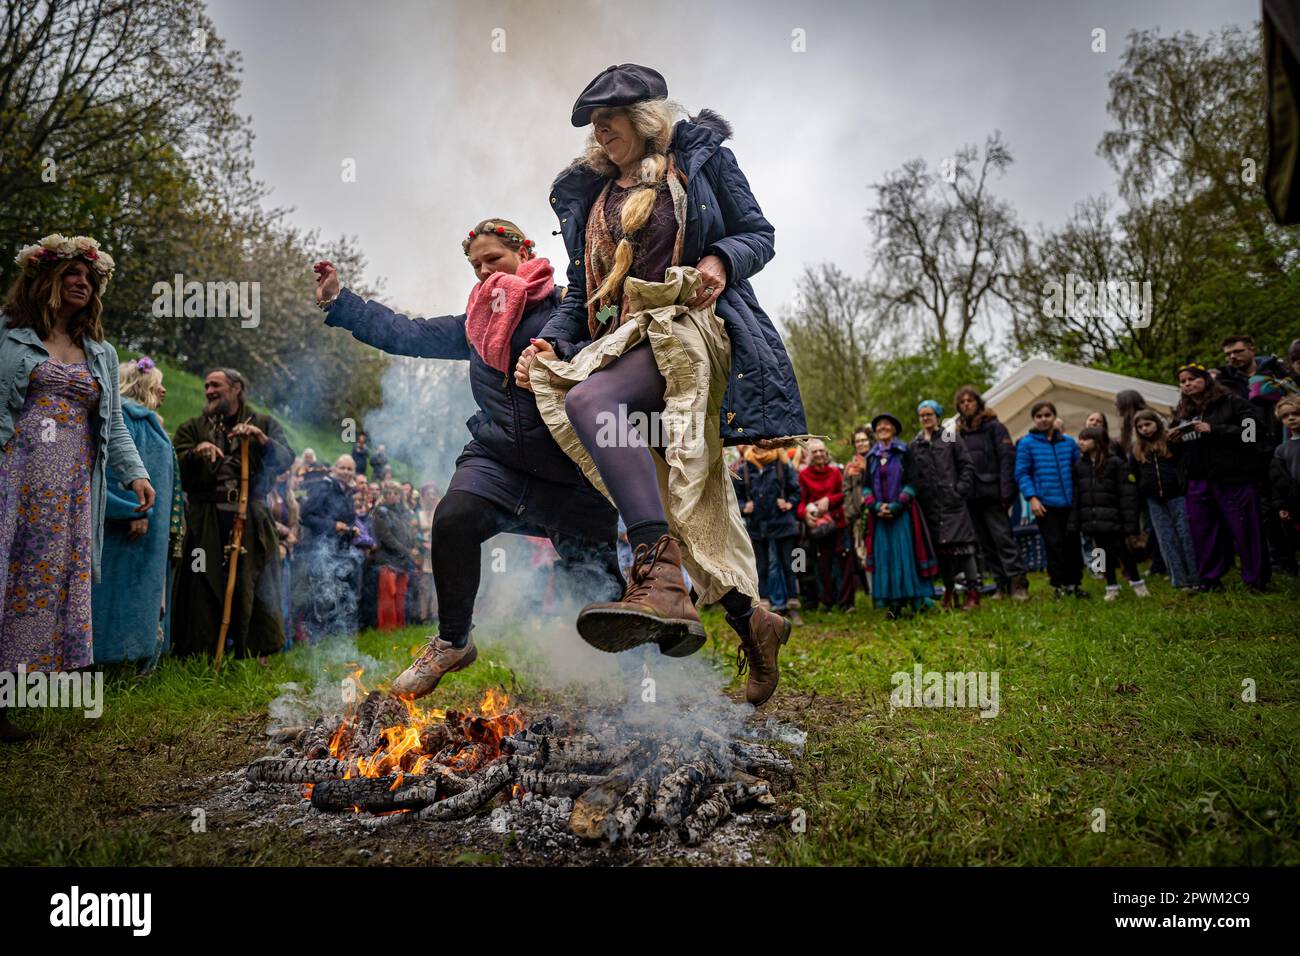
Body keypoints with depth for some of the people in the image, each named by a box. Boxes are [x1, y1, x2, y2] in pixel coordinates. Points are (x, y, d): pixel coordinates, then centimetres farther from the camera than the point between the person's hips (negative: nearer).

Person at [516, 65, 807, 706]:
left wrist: (722, 260, -13)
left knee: (588, 401, -34)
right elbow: (583, 294, 24)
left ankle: (662, 580, -46)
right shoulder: (588, 193, 26)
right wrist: (549, 341, 6)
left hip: (689, 327, -6)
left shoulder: (700, 156, 13)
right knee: (685, 498, -2)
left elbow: (759, 234, 9)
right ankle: (749, 618, 9)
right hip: (619, 343, 6)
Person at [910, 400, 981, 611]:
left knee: (962, 546, -7)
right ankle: (949, 590, 17)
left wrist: (961, 490, -8)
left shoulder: (950, 438, 4)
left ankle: (972, 591, 0)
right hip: (930, 505, 3)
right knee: (940, 549, 6)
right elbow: (912, 476, 11)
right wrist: (916, 496, 0)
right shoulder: (914, 445, 12)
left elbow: (967, 466, 1)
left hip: (953, 503, -3)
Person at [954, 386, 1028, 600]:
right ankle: (1002, 583, 13)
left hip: (991, 492, -5)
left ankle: (1018, 582, -10)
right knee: (985, 543, 7)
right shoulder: (958, 432, 13)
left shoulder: (993, 426, 0)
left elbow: (1007, 458, -7)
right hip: (970, 496, 5)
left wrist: (1006, 491, -15)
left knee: (1002, 536, -12)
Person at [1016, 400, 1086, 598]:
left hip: (1070, 502, 3)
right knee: (1054, 544, -2)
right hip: (1045, 504, -3)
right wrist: (1031, 498, -13)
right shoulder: (1027, 443, -2)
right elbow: (1022, 473, -4)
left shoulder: (1068, 442, 7)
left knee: (1073, 543, 8)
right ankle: (1060, 584, 10)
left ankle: (1075, 582, 20)